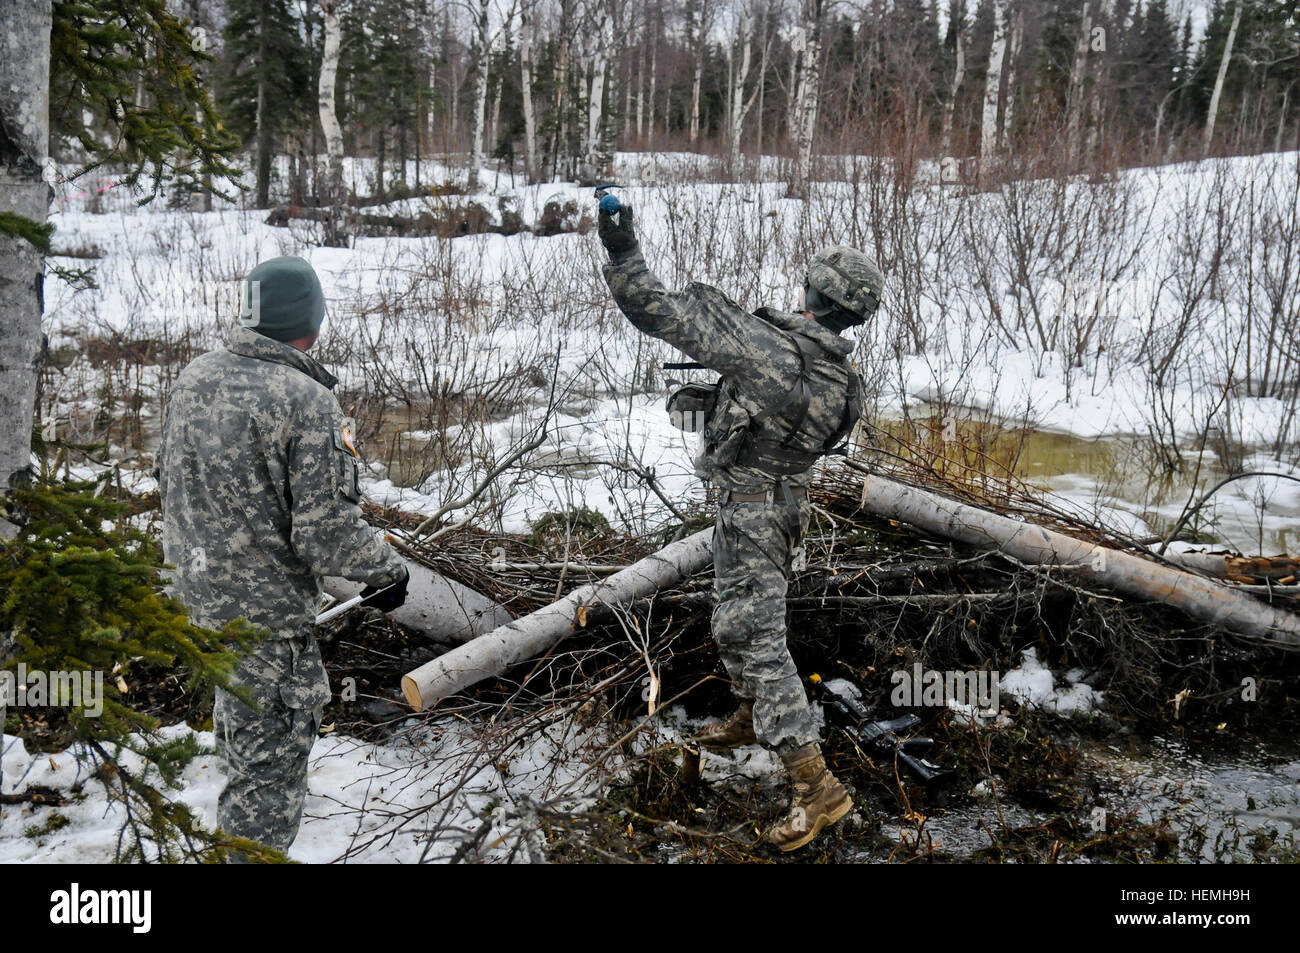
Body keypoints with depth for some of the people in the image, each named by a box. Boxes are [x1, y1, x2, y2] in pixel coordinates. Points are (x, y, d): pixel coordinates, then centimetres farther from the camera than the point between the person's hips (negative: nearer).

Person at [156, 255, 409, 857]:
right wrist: (388, 570, -7)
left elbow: (169, 477, 14)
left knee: (241, 730, 30)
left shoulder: (194, 375, 1)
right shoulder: (307, 401, -22)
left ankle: (237, 834, 50)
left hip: (195, 591, 9)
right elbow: (326, 530, -23)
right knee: (271, 763, 3)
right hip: (262, 611, -9)